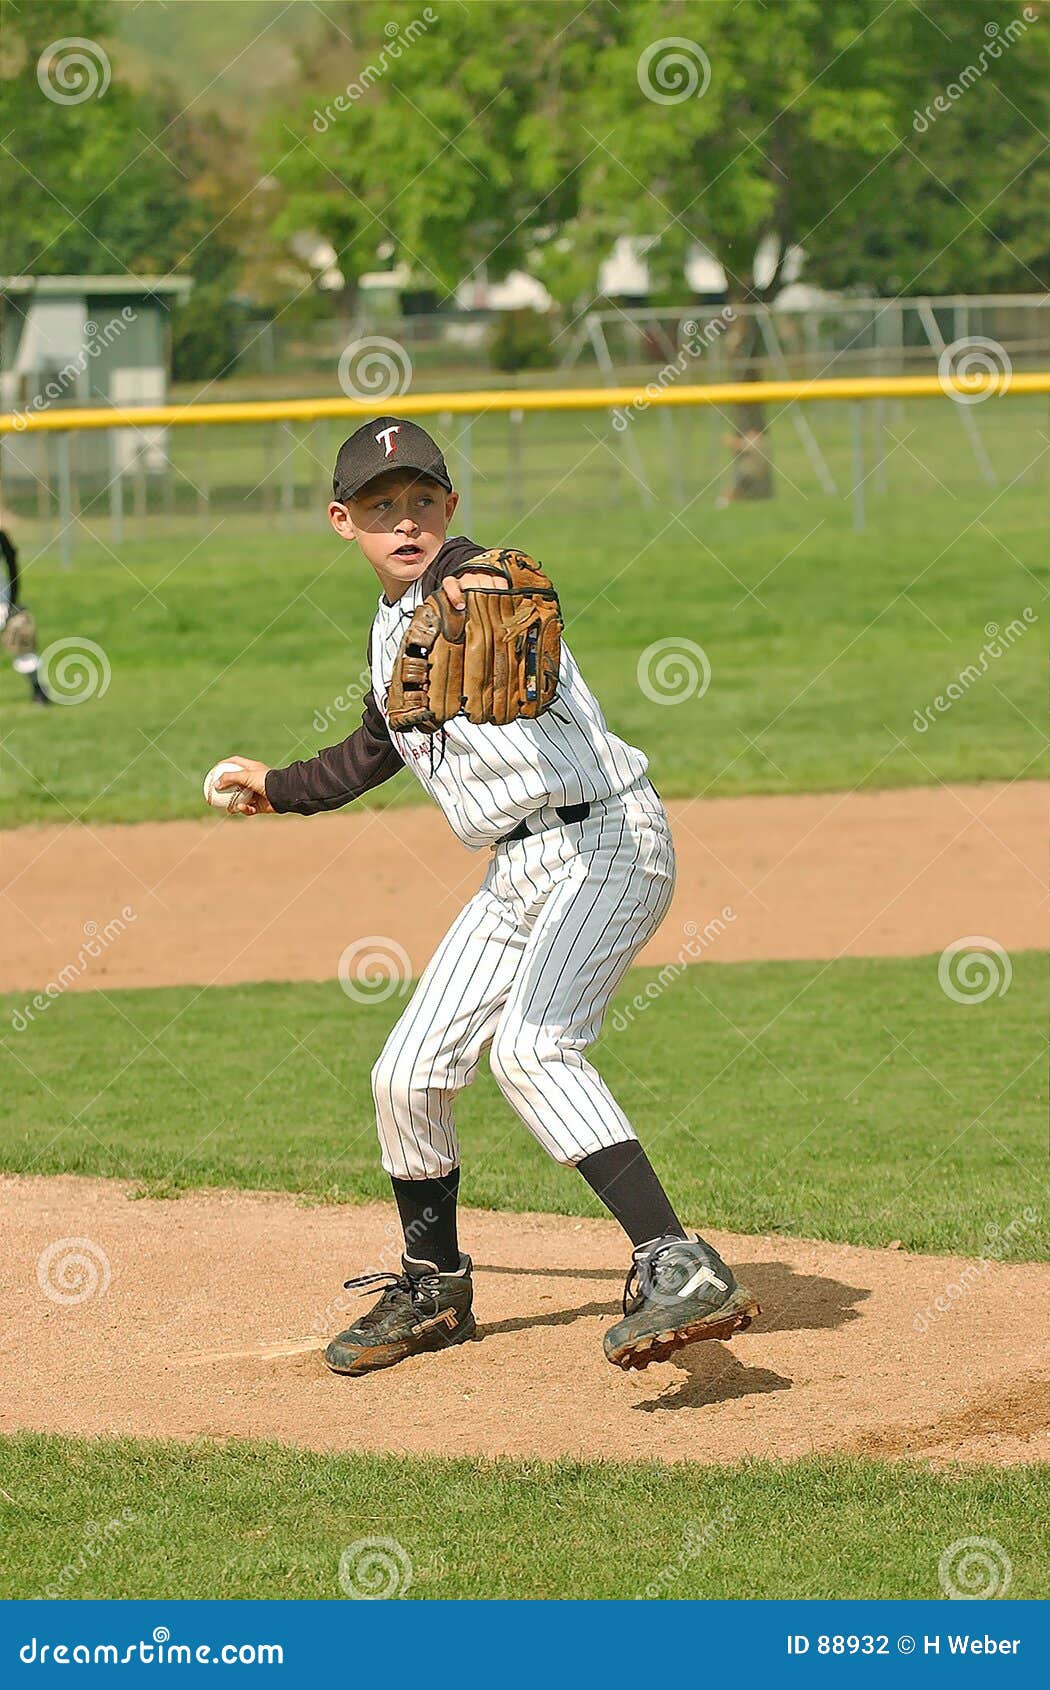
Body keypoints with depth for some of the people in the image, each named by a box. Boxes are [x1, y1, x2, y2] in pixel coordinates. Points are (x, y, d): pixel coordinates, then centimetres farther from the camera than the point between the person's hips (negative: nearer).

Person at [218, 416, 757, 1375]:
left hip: (606, 839, -9)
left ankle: (679, 1269, -36)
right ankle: (434, 1287, 33)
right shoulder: (393, 627, 14)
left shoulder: (472, 583, -13)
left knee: (531, 1049, -29)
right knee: (409, 1075, 11)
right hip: (519, 869, 9)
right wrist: (281, 788, 49)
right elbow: (378, 750, 34)